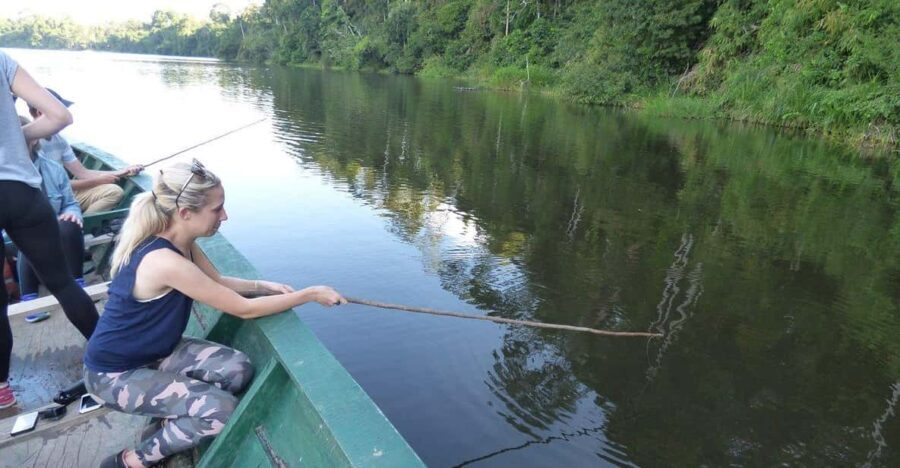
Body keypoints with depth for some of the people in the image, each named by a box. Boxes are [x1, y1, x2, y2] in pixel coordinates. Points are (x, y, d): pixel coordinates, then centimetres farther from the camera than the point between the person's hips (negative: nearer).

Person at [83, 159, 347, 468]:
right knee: (221, 410, -18)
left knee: (237, 369, -8)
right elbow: (245, 310, -28)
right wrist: (311, 294, -20)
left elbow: (218, 282, 8)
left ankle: (173, 419, 13)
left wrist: (265, 286, -10)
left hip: (155, 351, 8)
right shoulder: (164, 261, -34)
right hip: (115, 373, -8)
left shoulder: (180, 241, -7)